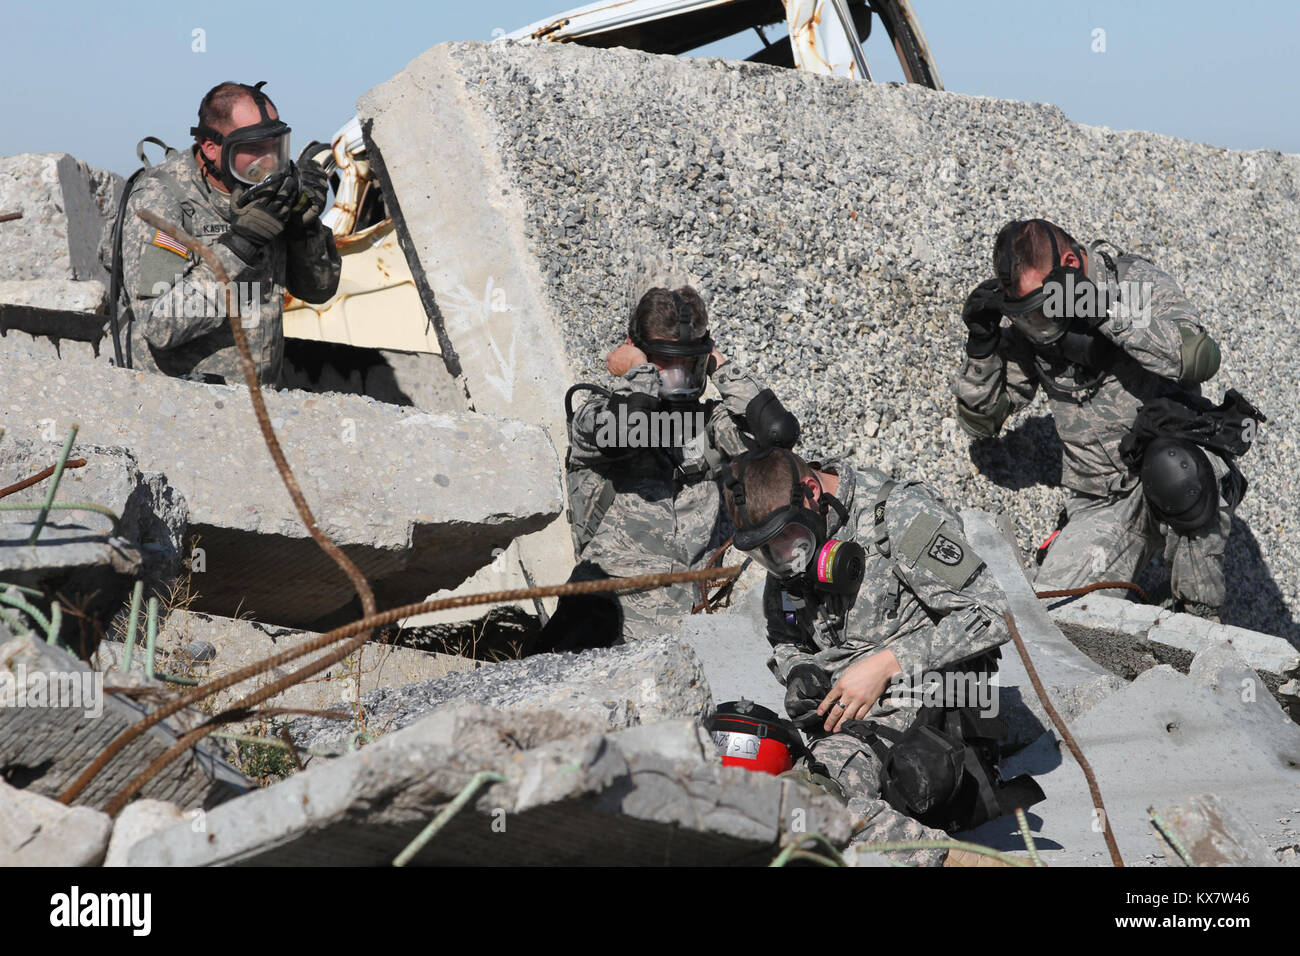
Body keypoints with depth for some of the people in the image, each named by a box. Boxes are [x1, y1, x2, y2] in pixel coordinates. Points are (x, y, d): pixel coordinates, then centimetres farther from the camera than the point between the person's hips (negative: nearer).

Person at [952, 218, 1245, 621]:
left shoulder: (1138, 282, -7)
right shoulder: (1027, 332, 4)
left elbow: (1201, 358, -25)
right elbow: (980, 420, 11)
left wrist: (1106, 308, -30)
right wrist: (981, 346, -6)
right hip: (1101, 506, 3)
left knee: (1170, 466, -40)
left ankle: (1201, 614, -20)